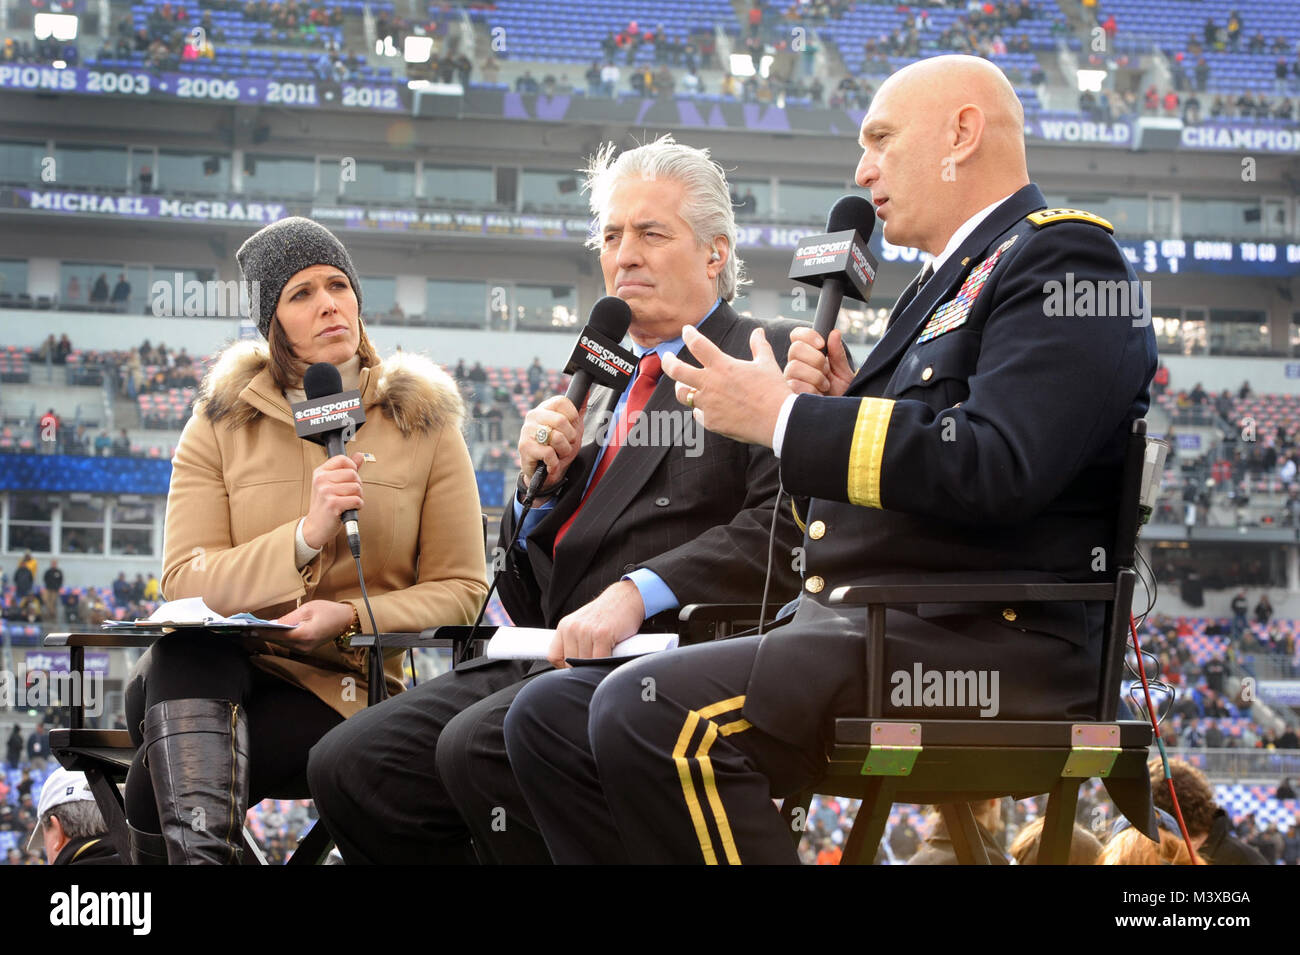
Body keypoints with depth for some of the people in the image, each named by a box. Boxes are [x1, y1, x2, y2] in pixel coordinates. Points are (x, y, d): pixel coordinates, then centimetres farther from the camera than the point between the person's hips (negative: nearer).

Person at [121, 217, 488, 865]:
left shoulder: (423, 423, 7)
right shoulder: (219, 425, 8)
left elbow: (461, 591, 4)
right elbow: (184, 579, -4)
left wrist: (349, 619, -15)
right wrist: (305, 536, -20)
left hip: (348, 689, -2)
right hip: (217, 675, 2)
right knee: (186, 649, -36)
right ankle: (202, 854, -42)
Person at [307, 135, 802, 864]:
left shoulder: (774, 360, 4)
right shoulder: (602, 388, 25)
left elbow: (787, 526, -15)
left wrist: (637, 593, -24)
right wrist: (542, 479, 4)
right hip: (547, 657, 7)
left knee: (480, 745, -31)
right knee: (348, 764, -12)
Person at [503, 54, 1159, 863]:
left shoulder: (1064, 258, -5)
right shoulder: (942, 286, 26)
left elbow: (995, 466, -21)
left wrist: (785, 418, -14)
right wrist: (834, 403, 7)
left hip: (979, 646, -10)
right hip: (854, 630, 10)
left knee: (652, 713, -29)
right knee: (550, 715, 0)